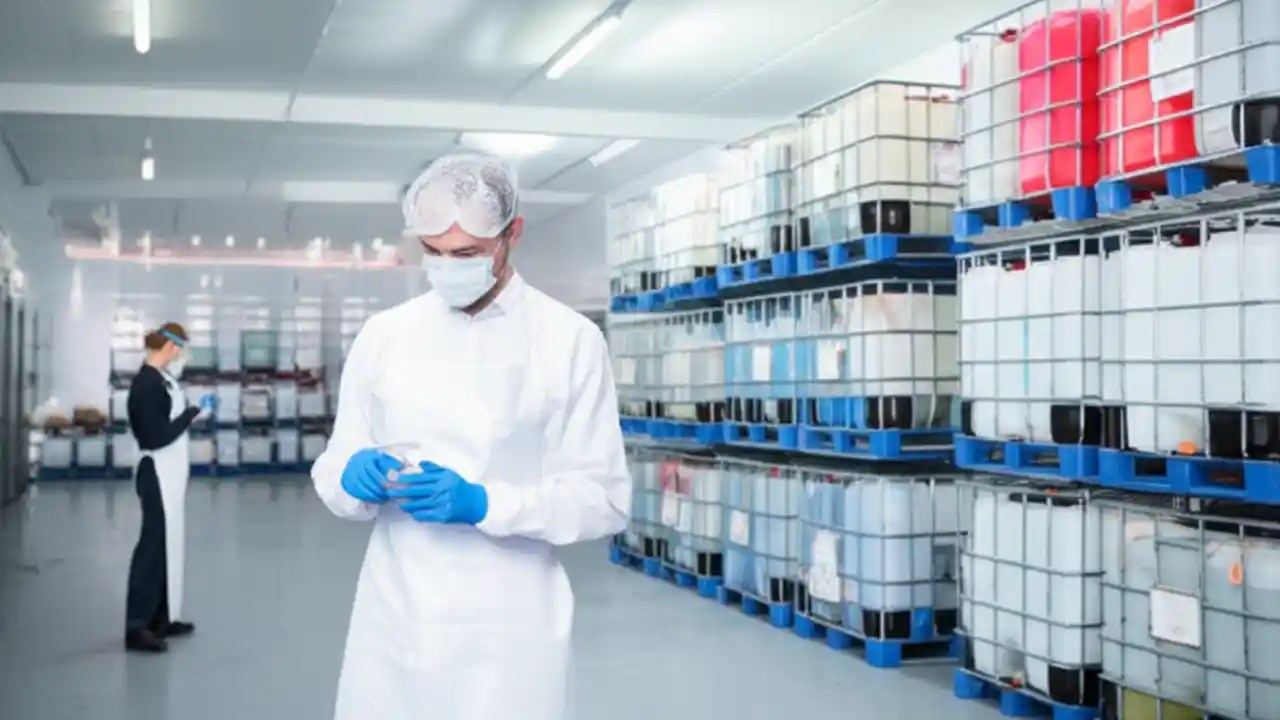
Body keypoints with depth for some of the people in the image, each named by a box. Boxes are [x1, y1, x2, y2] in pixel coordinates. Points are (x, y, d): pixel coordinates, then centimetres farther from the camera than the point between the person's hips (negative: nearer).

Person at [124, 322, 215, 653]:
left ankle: (161, 618, 22)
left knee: (169, 543, 14)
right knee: (154, 545, -7)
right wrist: (194, 412, -13)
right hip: (157, 474, -10)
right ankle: (136, 627, -3)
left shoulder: (159, 379, 10)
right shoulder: (147, 383, -19)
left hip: (168, 473, 10)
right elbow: (158, 436, -22)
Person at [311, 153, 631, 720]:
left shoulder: (571, 340, -4)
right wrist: (354, 475, -15)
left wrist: (482, 503, -20)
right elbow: (331, 474, 8)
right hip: (392, 619, 3)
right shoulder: (382, 335, 4)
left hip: (508, 628, -2)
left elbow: (604, 499, -6)